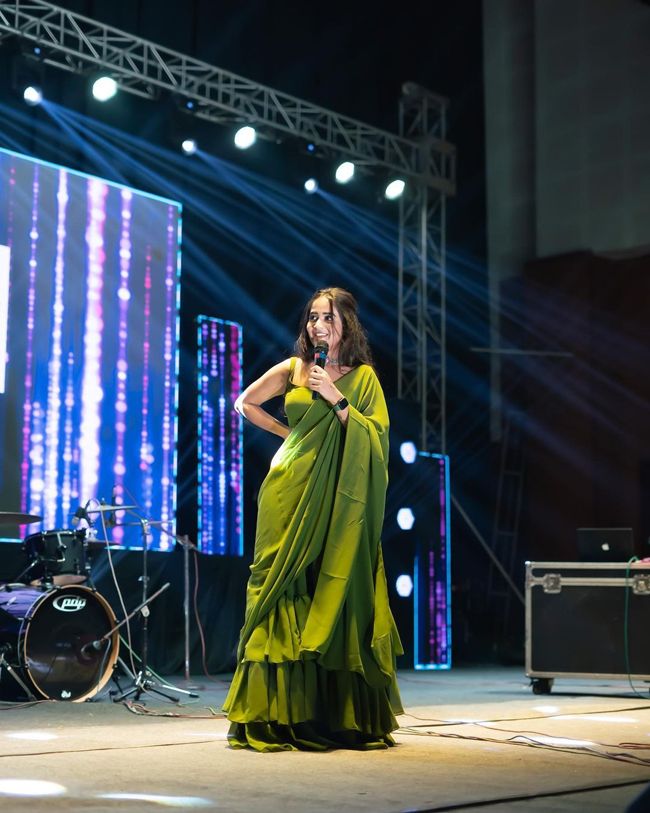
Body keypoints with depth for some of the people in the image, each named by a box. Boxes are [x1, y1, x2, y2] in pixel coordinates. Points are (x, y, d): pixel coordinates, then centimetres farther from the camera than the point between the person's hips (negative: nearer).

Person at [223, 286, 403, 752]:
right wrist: (288, 433, 14)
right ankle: (276, 715, -2)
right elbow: (245, 403, 19)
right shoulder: (293, 370, 8)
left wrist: (336, 399, -12)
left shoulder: (363, 377, 5)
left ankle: (339, 716, 5)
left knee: (334, 601, -2)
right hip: (290, 494, 1)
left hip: (337, 504, -1)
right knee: (284, 595, -3)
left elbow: (375, 439, -4)